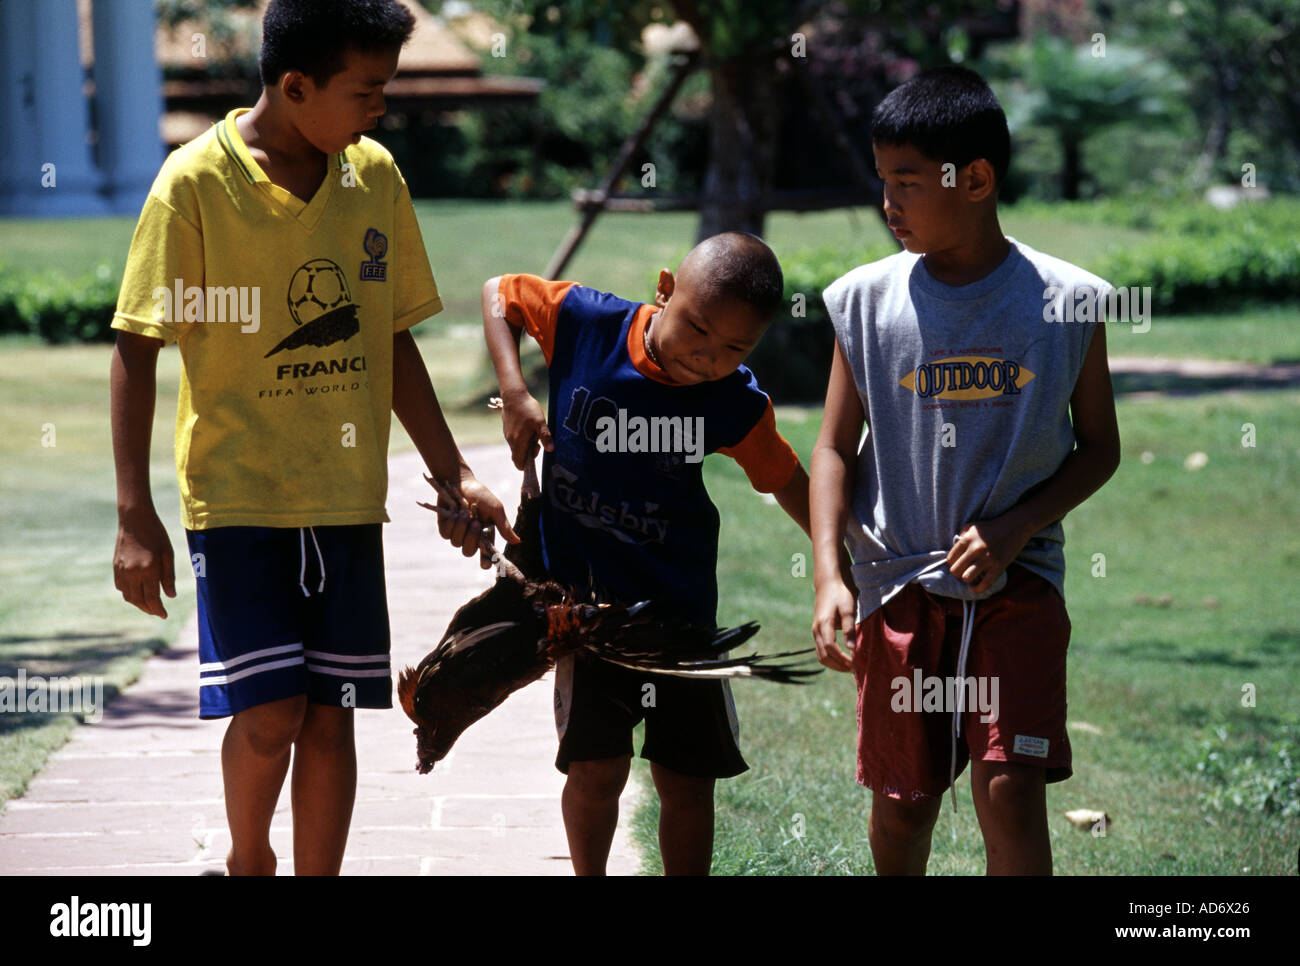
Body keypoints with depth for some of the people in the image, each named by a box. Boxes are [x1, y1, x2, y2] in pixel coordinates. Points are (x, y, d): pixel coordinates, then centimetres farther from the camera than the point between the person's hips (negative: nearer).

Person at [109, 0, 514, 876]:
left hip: (346, 499, 4)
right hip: (236, 497, -4)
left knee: (331, 717, 3)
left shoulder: (376, 178, 4)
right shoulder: (197, 184, -11)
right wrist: (136, 518, -13)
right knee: (269, 713, -10)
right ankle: (247, 862, 18)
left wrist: (453, 474, 10)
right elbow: (137, 350, -9)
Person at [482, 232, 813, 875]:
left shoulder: (737, 405, -10)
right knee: (597, 769, -9)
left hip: (680, 604, 1)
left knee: (688, 782, 7)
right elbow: (500, 294, 3)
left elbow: (785, 480, 7)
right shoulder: (584, 322, -14)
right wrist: (514, 392, -9)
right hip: (585, 592, -1)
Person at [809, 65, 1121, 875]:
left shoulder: (1066, 303, -5)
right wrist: (829, 576, -9)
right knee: (901, 801, 8)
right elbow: (835, 448, 3)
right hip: (898, 584, 2)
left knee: (1011, 790, -14)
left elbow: (1100, 449, 4)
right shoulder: (867, 301, -1)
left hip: (1018, 580, -2)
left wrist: (1013, 528, -12)